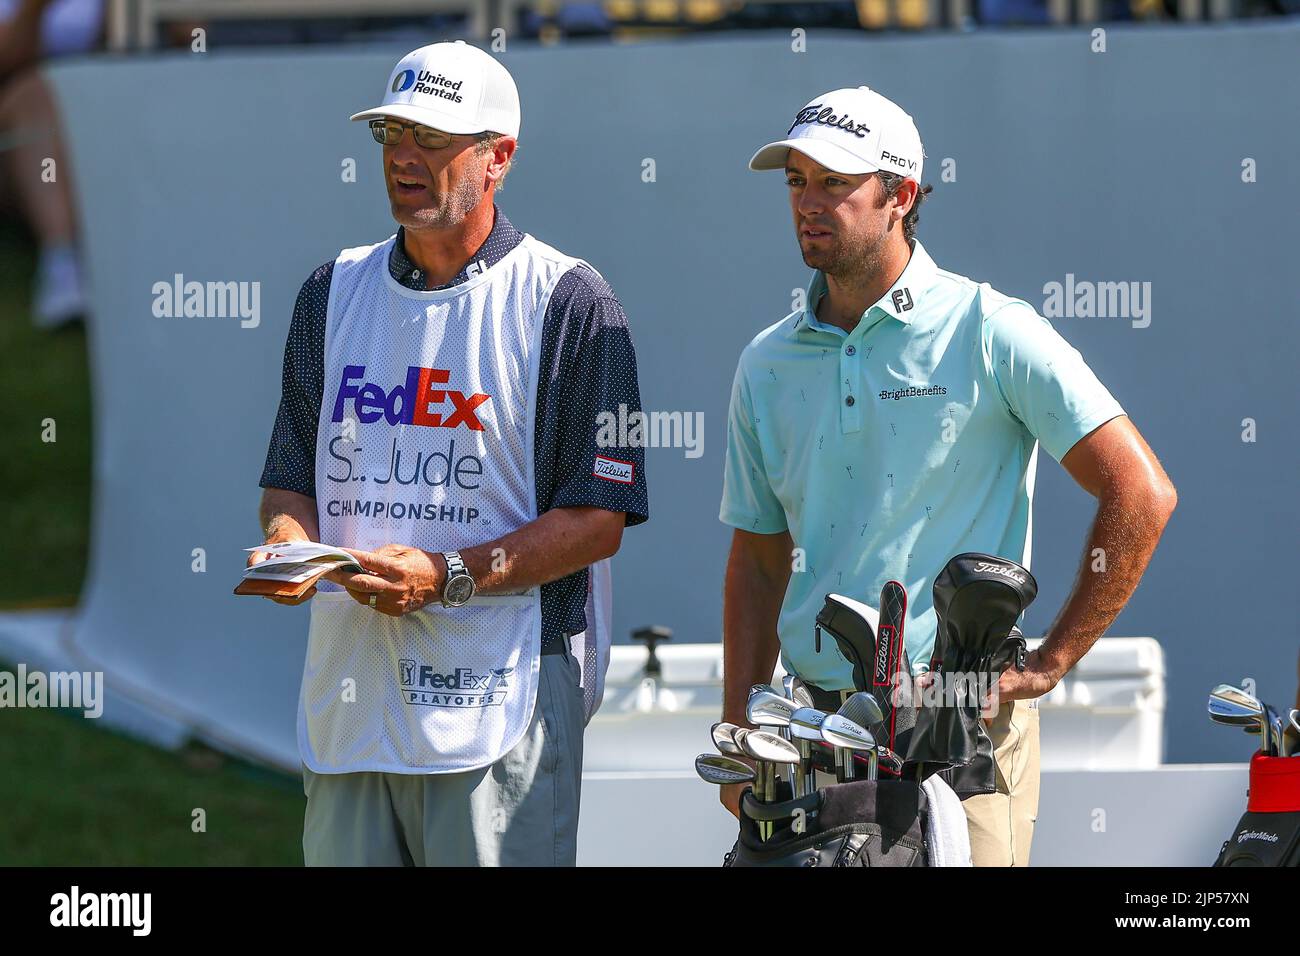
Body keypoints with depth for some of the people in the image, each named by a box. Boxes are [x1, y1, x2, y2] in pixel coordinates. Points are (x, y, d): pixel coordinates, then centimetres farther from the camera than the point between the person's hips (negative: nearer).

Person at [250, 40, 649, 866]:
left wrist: (448, 576, -16)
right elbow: (292, 478, 18)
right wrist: (287, 548, -5)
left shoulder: (568, 304, -3)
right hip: (348, 697, 5)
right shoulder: (335, 293, 15)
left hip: (497, 704, -5)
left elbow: (598, 519, -7)